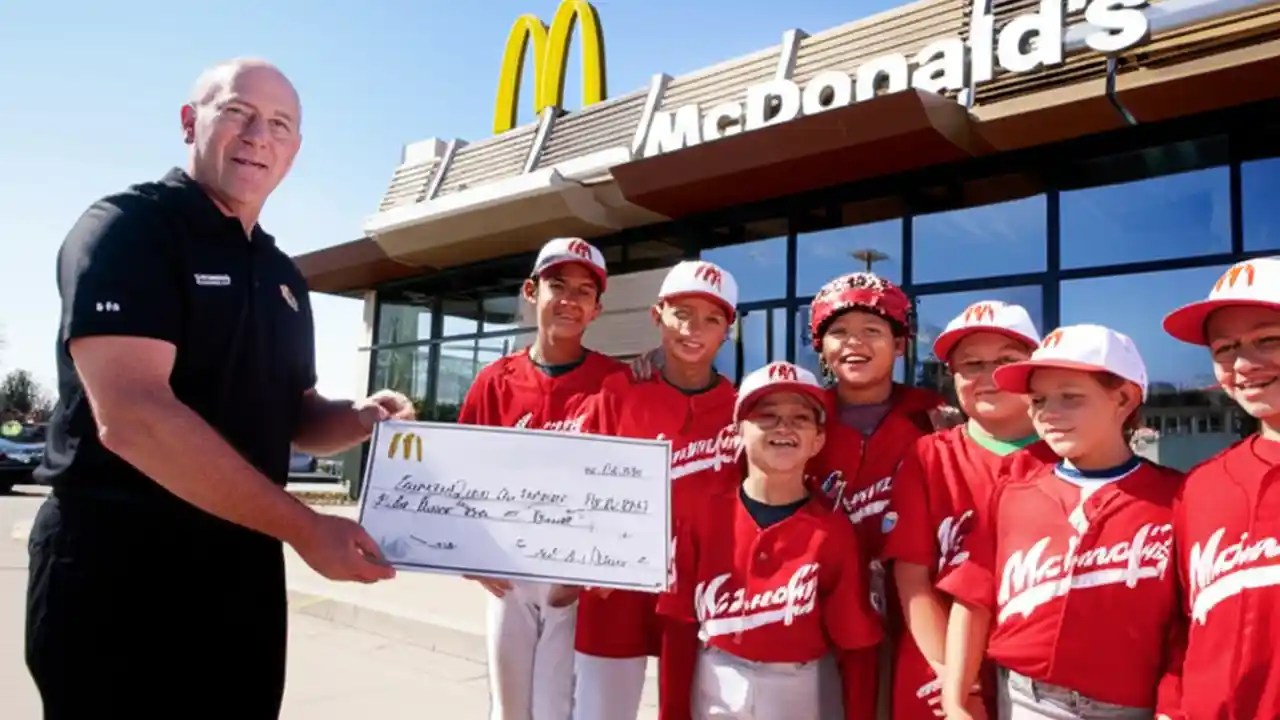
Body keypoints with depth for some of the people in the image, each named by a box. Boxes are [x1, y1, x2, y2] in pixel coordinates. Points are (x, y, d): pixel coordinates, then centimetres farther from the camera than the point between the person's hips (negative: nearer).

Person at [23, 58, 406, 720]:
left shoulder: (282, 277, 12)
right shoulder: (127, 227, -11)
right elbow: (131, 416, -24)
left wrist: (358, 419, -4)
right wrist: (305, 529, -22)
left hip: (246, 571, 7)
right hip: (119, 569, -7)